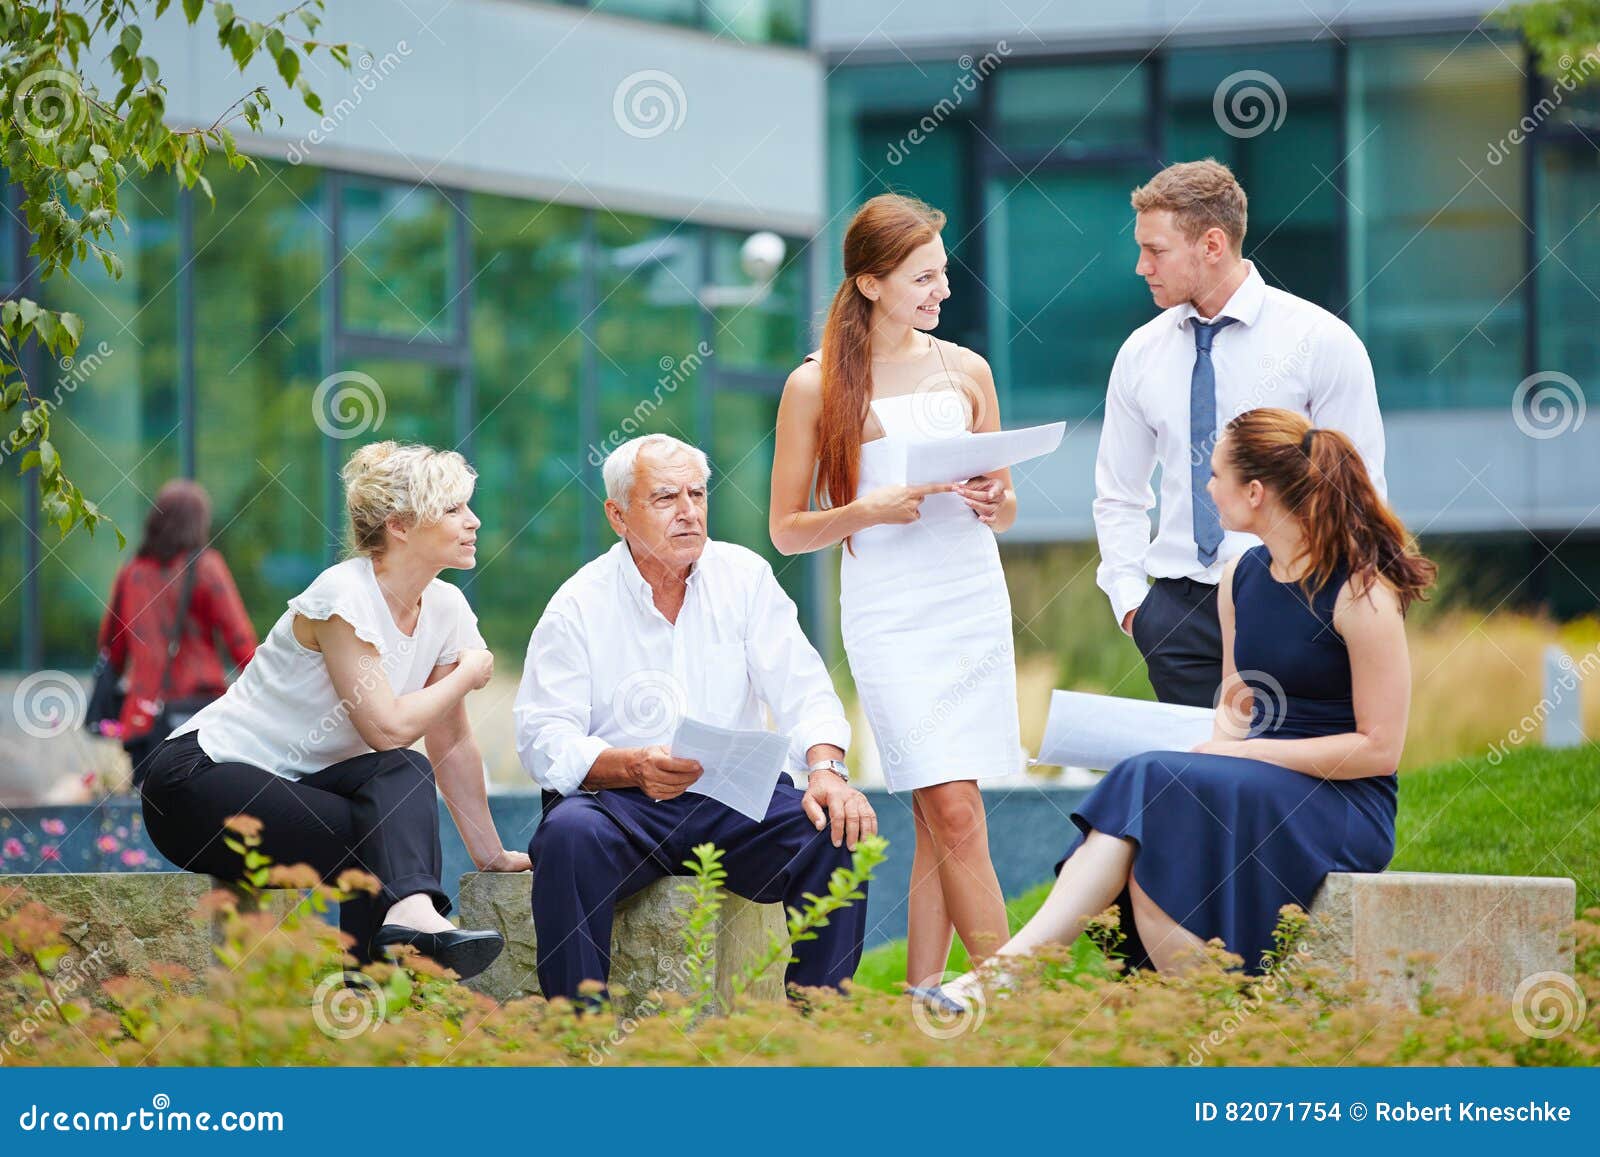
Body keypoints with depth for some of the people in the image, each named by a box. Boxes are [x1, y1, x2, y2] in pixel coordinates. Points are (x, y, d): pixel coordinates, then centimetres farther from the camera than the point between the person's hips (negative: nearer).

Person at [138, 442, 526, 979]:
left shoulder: (445, 608, 3)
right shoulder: (344, 595, -19)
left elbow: (452, 743, 9)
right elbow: (387, 727, -24)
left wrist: (490, 853, 9)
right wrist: (468, 674, -9)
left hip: (291, 788, 7)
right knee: (402, 774, -27)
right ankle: (410, 909, -46)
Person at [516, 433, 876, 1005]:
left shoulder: (744, 577, 8)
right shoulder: (580, 605, 0)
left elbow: (802, 692, 2)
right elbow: (544, 737, -7)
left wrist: (826, 769, -20)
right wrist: (632, 766, -27)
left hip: (736, 797, 2)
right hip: (620, 801, -2)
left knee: (837, 827, -25)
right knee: (569, 834, -35)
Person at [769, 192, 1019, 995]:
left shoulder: (965, 371, 11)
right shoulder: (815, 386, -1)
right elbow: (787, 531, 3)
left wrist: (996, 504, -4)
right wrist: (866, 512, -14)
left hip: (975, 605, 4)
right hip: (889, 618, -4)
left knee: (939, 820, 3)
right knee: (955, 813, -14)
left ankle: (921, 994, 10)